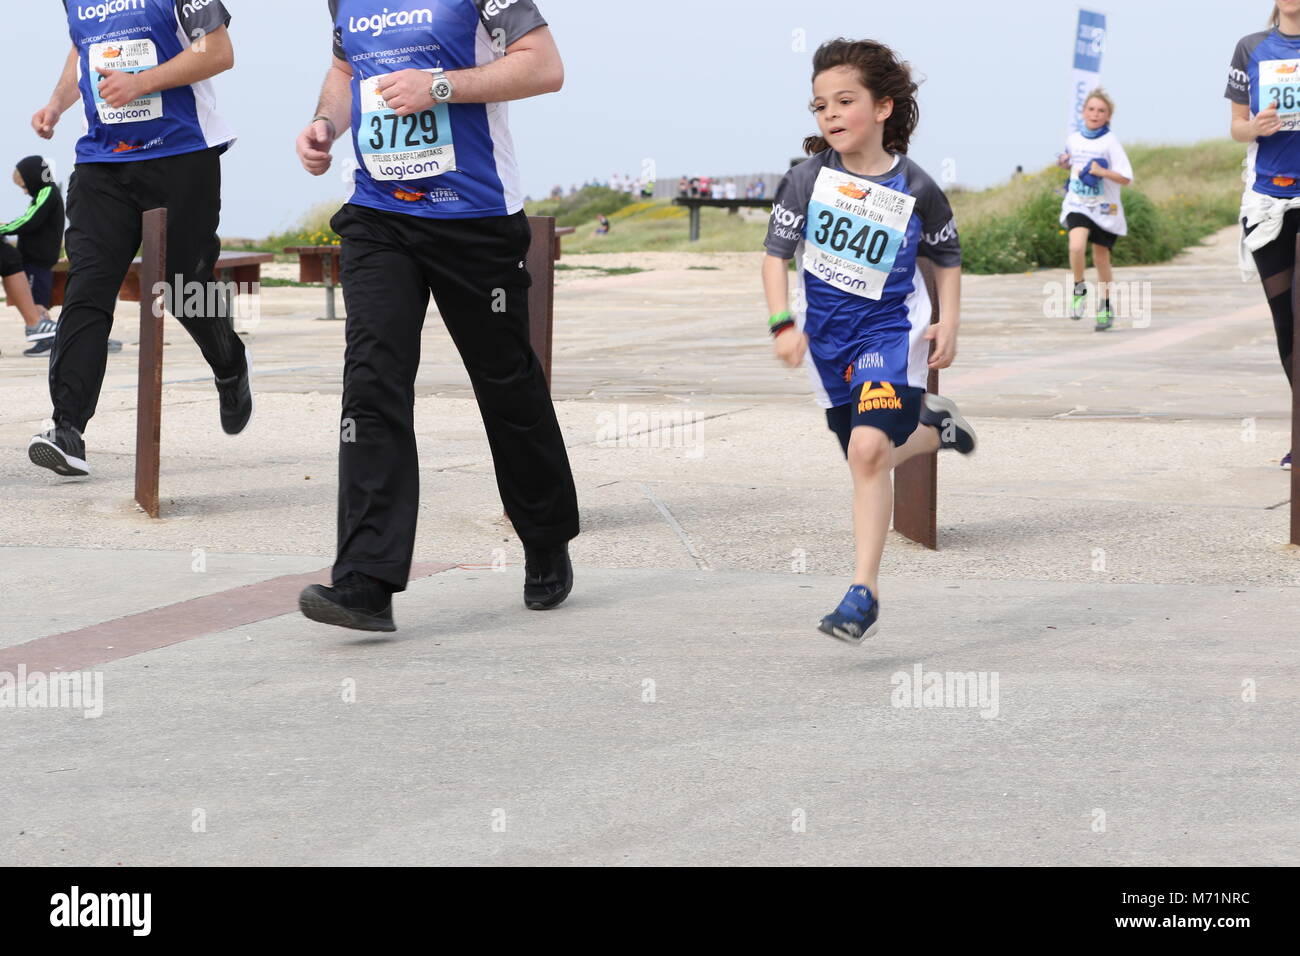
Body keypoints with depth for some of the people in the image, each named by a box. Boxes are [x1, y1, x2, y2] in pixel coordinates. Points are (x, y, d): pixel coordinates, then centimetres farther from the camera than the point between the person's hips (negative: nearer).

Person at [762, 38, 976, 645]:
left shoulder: (916, 190, -7)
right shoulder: (808, 179, -5)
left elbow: (948, 258, 8)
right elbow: (776, 254, 0)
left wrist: (948, 322, -3)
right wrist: (783, 323, -11)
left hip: (890, 330, -4)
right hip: (827, 339, 4)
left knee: (868, 449, -22)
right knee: (868, 458, 12)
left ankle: (864, 592, -21)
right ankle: (928, 423, 46)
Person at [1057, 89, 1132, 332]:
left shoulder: (1110, 142, -10)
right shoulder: (1074, 139, 4)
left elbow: (1126, 178, -13)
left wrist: (1102, 172, -28)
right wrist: (1064, 163, 2)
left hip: (1104, 208, -2)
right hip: (1078, 205, 2)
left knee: (1101, 259, 8)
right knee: (1077, 247, -25)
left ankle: (1106, 308, 26)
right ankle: (1079, 290, -2)